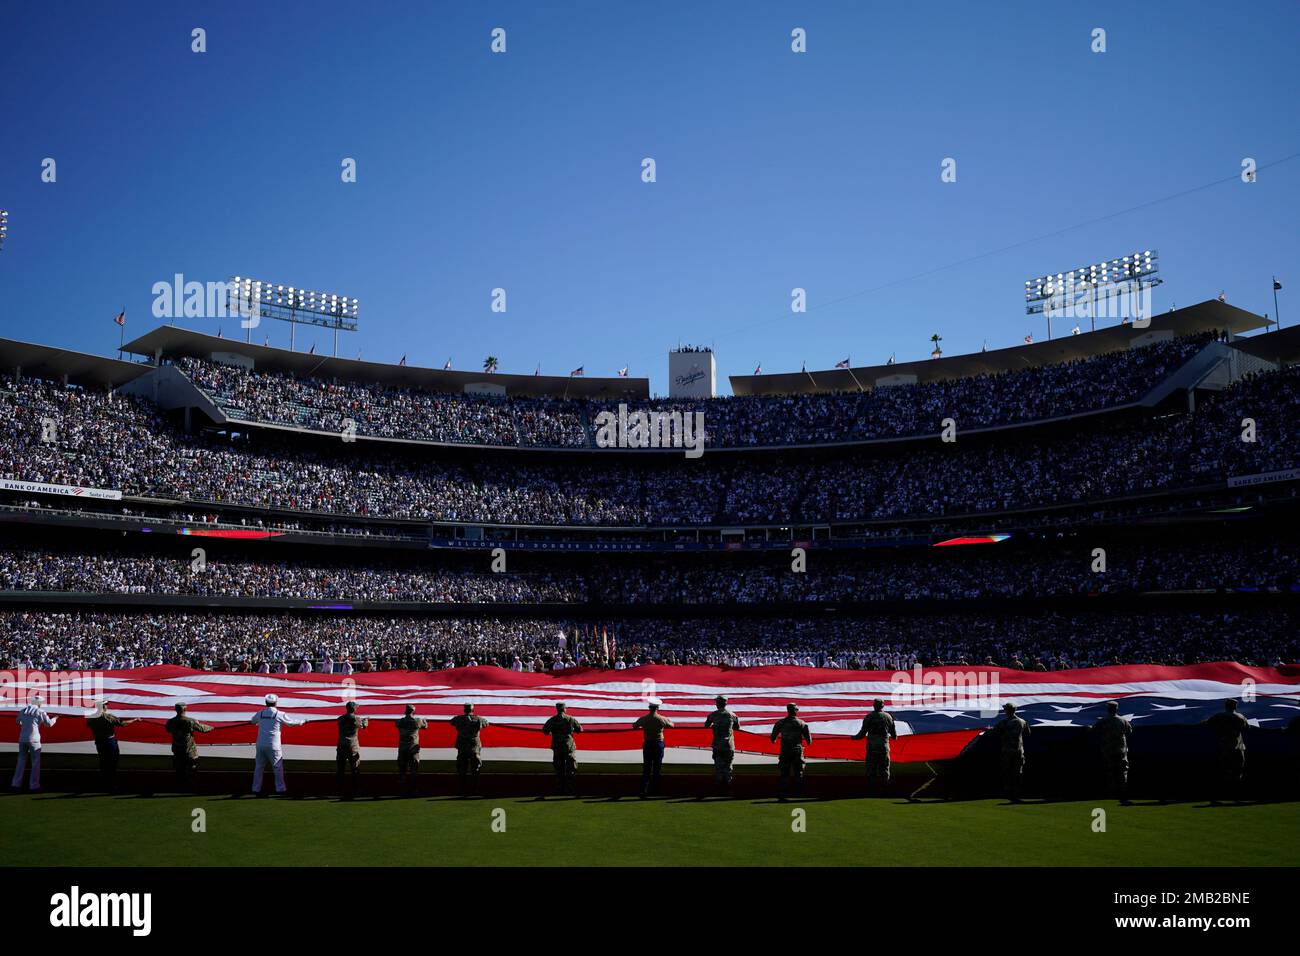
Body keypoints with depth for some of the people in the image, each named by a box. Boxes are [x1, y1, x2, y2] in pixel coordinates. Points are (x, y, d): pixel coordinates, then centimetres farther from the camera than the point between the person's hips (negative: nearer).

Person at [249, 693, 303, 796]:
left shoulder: (260, 713, 6)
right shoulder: (280, 714, -6)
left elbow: (252, 721, 26)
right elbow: (291, 722, 7)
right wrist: (301, 722, 26)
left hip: (260, 745, 3)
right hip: (273, 746, -3)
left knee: (258, 767, 12)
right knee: (278, 768, 6)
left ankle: (256, 789, 12)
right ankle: (280, 789, 5)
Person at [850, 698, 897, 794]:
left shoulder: (869, 717, -3)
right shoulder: (888, 717, 4)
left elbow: (862, 733, -3)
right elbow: (893, 733, 11)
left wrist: (854, 737, 14)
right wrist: (894, 737, 34)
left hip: (871, 745, -1)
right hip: (884, 745, 1)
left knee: (871, 768, 4)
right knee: (884, 767, 7)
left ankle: (870, 786, 2)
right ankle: (884, 785, 5)